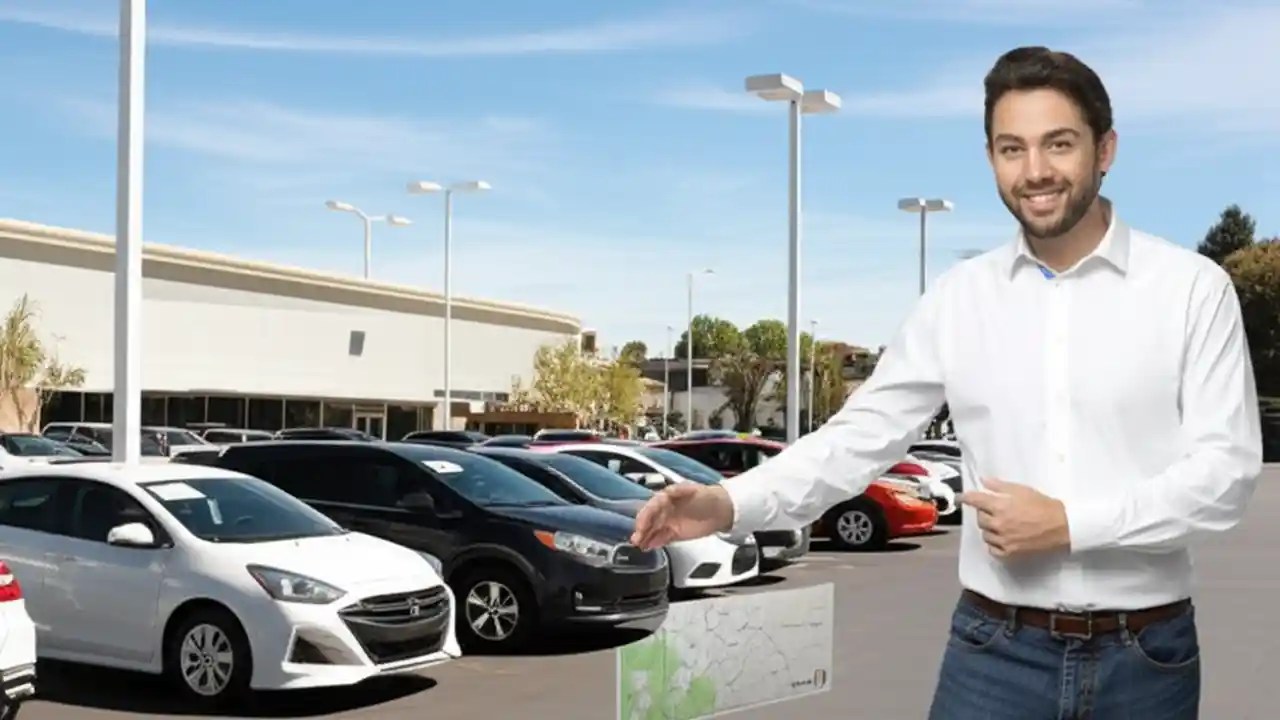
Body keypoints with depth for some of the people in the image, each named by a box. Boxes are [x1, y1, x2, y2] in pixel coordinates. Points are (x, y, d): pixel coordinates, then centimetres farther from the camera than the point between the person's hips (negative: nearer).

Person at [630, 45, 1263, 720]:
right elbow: (862, 435, 1)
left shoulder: (1192, 288, -4)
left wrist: (1067, 525, -16)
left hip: (1147, 657, -1)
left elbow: (1226, 467, -8)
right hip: (994, 649, 1)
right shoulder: (957, 297, 3)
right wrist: (731, 503, -13)